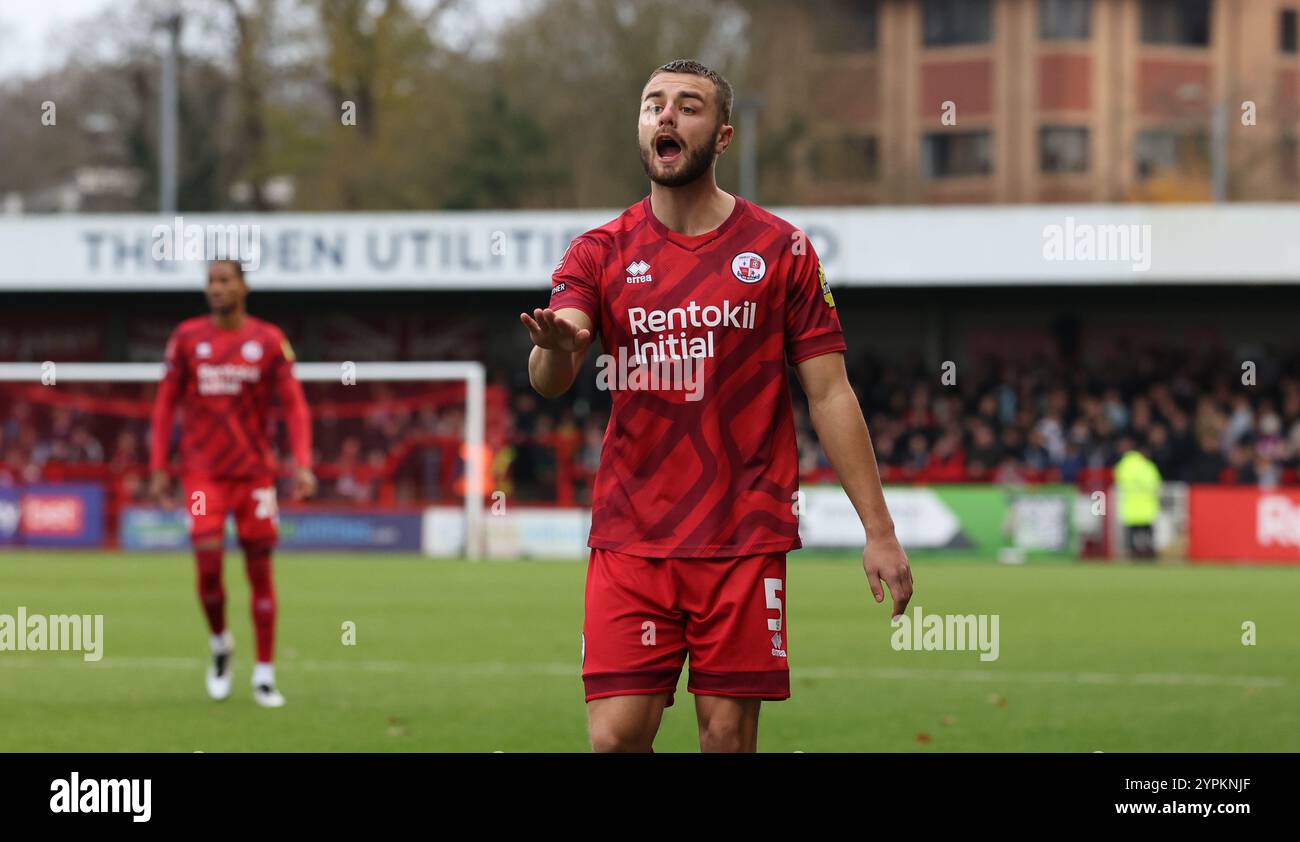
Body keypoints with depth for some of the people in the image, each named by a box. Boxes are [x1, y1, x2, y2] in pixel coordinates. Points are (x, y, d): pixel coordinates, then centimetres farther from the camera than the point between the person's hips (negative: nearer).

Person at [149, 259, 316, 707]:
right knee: (208, 563, -13)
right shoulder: (187, 337, 2)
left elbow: (294, 405, -1)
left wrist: (302, 464, -13)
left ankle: (265, 676, 8)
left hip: (254, 470, 0)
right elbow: (166, 404, 7)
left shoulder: (269, 340, -1)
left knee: (259, 568, 1)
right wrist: (158, 467, 2)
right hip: (203, 472, 0)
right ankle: (220, 644, 15)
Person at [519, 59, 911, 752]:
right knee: (614, 737, -8)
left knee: (729, 738, 0)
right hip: (630, 537, 1)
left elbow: (829, 394, 3)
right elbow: (549, 380, -9)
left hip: (744, 539, -1)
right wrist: (556, 348, -35)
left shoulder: (781, 249, 4)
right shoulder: (601, 253, 5)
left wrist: (878, 531, -4)